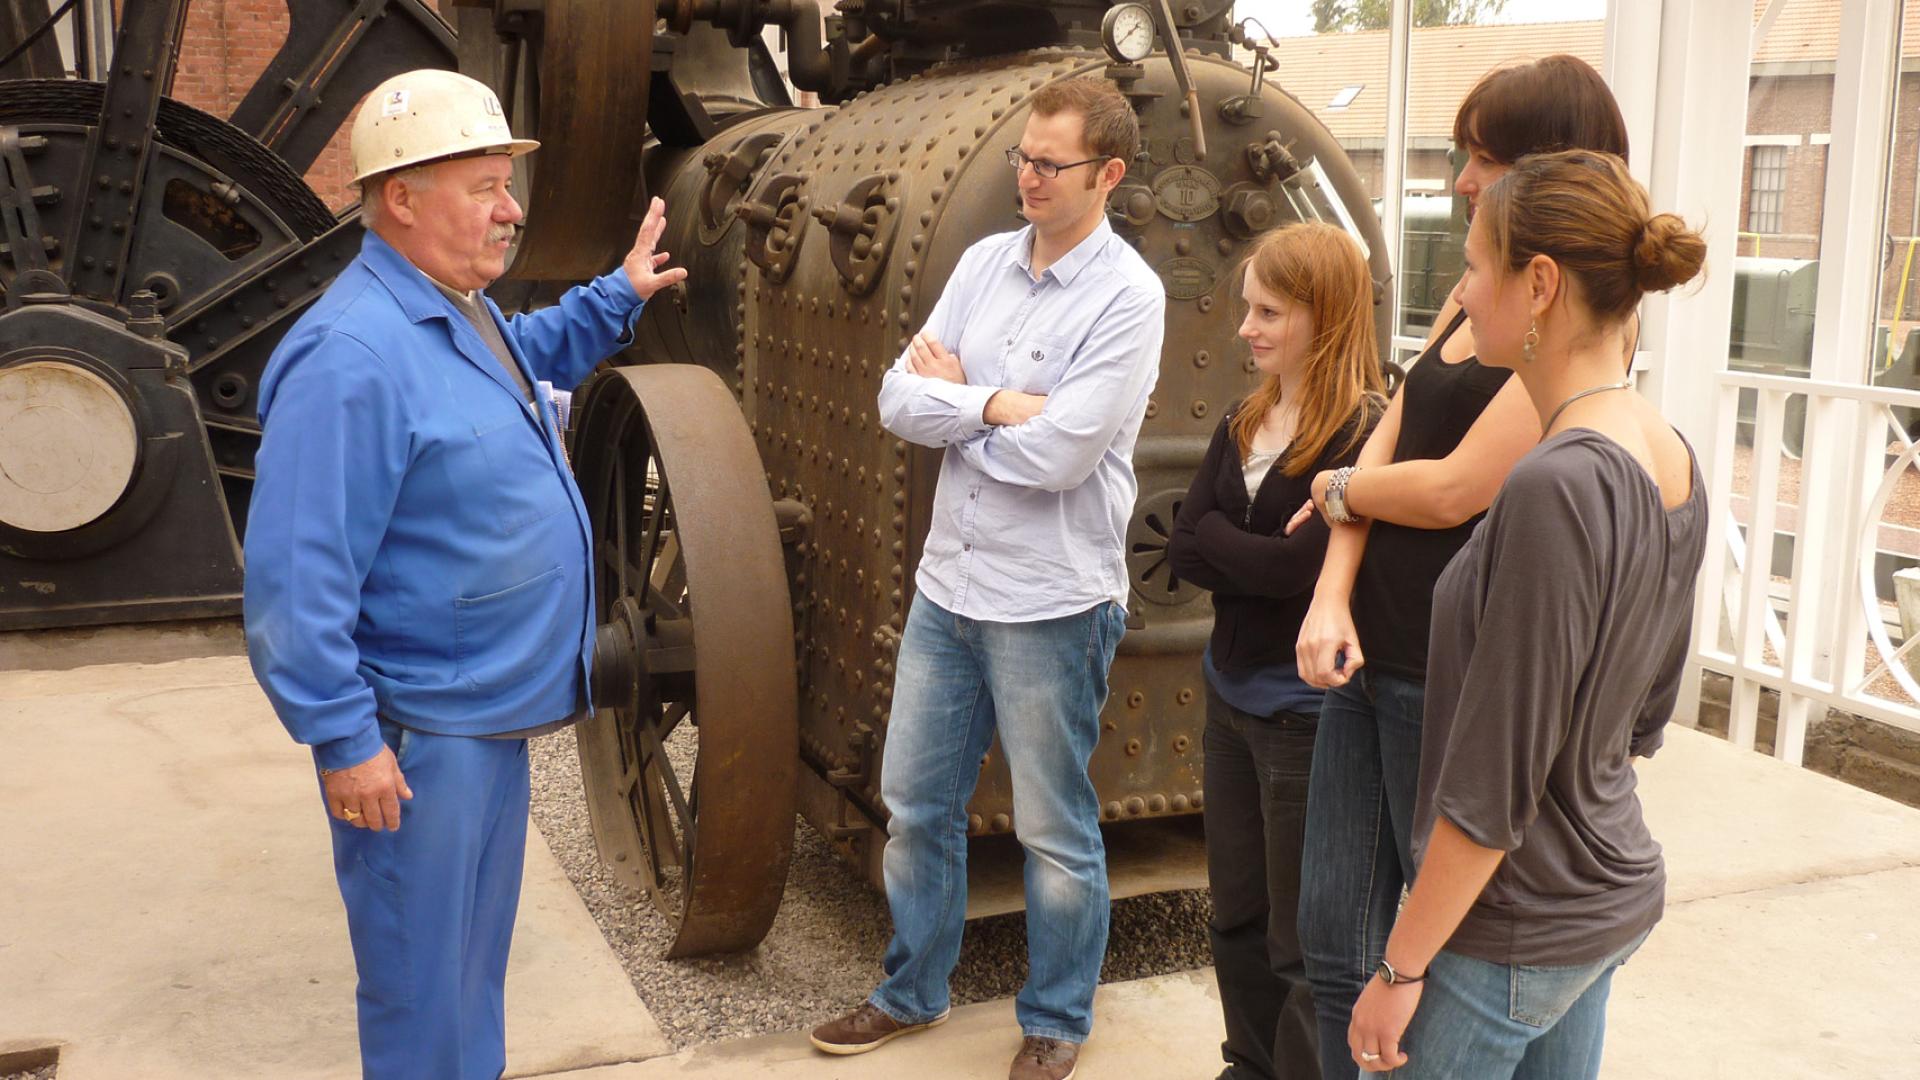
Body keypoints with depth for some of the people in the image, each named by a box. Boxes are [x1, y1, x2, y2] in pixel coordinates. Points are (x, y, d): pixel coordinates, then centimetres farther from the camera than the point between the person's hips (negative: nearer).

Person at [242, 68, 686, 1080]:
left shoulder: (463, 314, 7)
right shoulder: (354, 355, -24)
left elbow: (531, 355, 34)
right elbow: (296, 576, -25)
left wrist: (617, 295, 23)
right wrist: (344, 740, -23)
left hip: (496, 711, 10)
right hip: (419, 734, -9)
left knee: (477, 956, 24)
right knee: (422, 991, 5)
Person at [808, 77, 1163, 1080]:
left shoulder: (1126, 297, -13)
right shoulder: (984, 261, 5)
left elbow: (1057, 454, -22)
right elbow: (899, 401, -1)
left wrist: (953, 400, -8)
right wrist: (996, 404, -16)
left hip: (1051, 605, -6)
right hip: (946, 585, 6)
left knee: (1055, 831, 9)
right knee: (914, 804, 16)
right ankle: (912, 992, 36)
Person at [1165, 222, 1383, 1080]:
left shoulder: (1364, 435, -17)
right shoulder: (1242, 426, 6)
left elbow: (1303, 568, -24)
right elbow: (1183, 548, -1)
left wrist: (1215, 539, -10)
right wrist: (1261, 558, -15)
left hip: (1309, 713, -8)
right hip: (1231, 697, 8)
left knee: (1302, 944, 6)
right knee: (1236, 918, 20)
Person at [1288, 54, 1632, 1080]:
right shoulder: (1467, 301, 11)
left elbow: (1453, 490, -20)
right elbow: (1384, 444, 5)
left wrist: (1336, 488, -1)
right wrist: (1331, 597, -8)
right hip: (1370, 656, 8)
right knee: (1335, 932, 14)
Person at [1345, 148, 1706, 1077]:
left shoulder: (1557, 487, -26)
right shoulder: (1672, 461, 1)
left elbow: (1492, 787, -22)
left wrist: (1400, 969, -13)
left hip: (1514, 931, -8)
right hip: (1617, 896, 9)